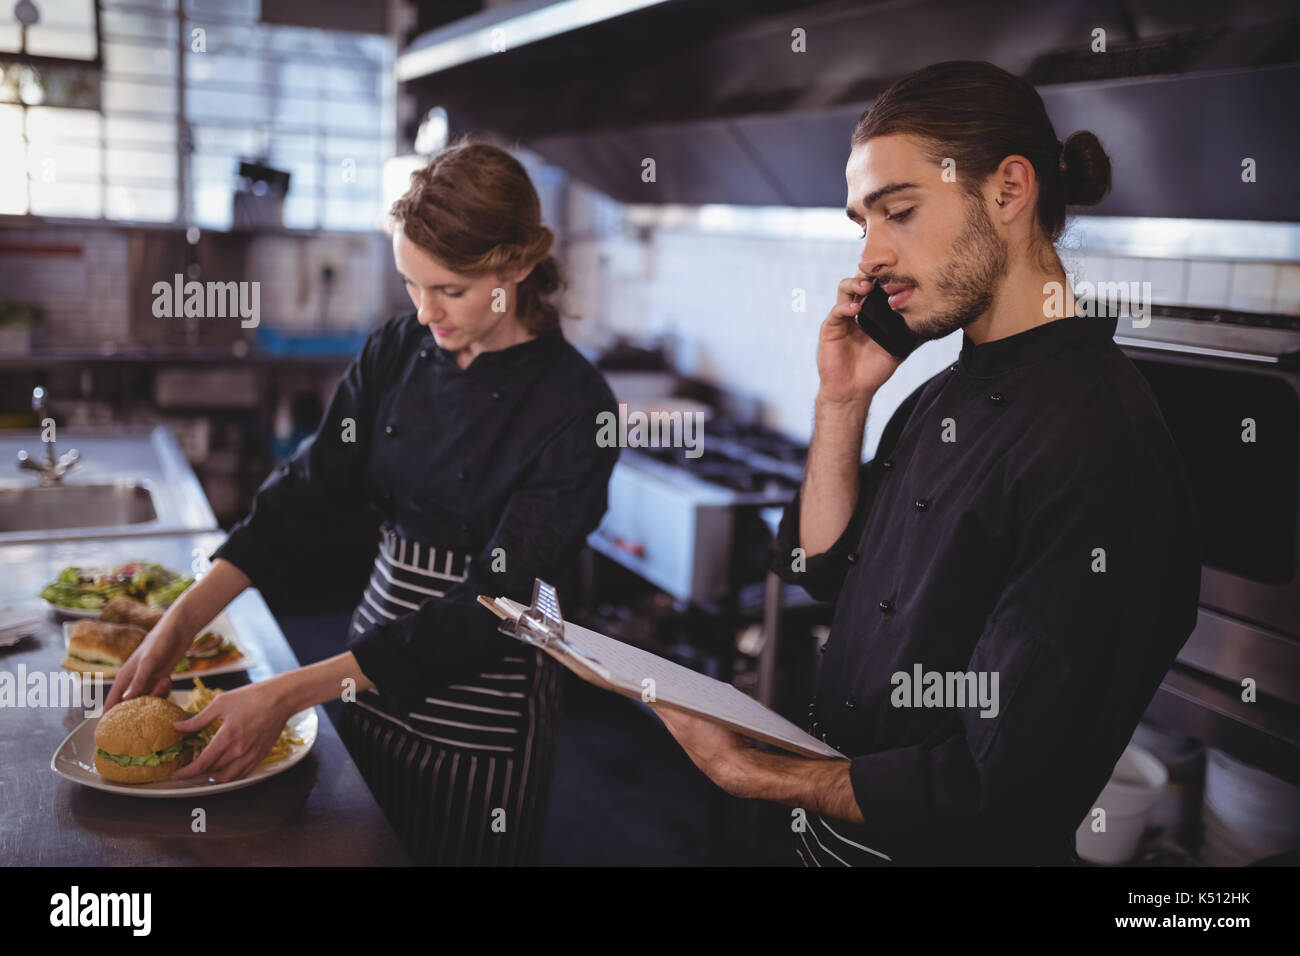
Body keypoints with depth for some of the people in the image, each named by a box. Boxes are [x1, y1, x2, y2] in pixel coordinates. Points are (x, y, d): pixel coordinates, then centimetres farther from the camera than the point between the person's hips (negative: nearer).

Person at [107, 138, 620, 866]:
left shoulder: (573, 407, -20)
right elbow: (311, 494, -3)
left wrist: (289, 695, -28)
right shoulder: (399, 351, -3)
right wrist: (182, 621, -15)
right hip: (375, 662, 5)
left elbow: (495, 602, -24)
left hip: (483, 699, -5)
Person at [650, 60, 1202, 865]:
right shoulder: (942, 399, 2)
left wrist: (749, 772, -19)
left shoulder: (1098, 444, -27)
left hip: (936, 845, -8)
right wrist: (842, 401, -4)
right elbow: (825, 568, 8)